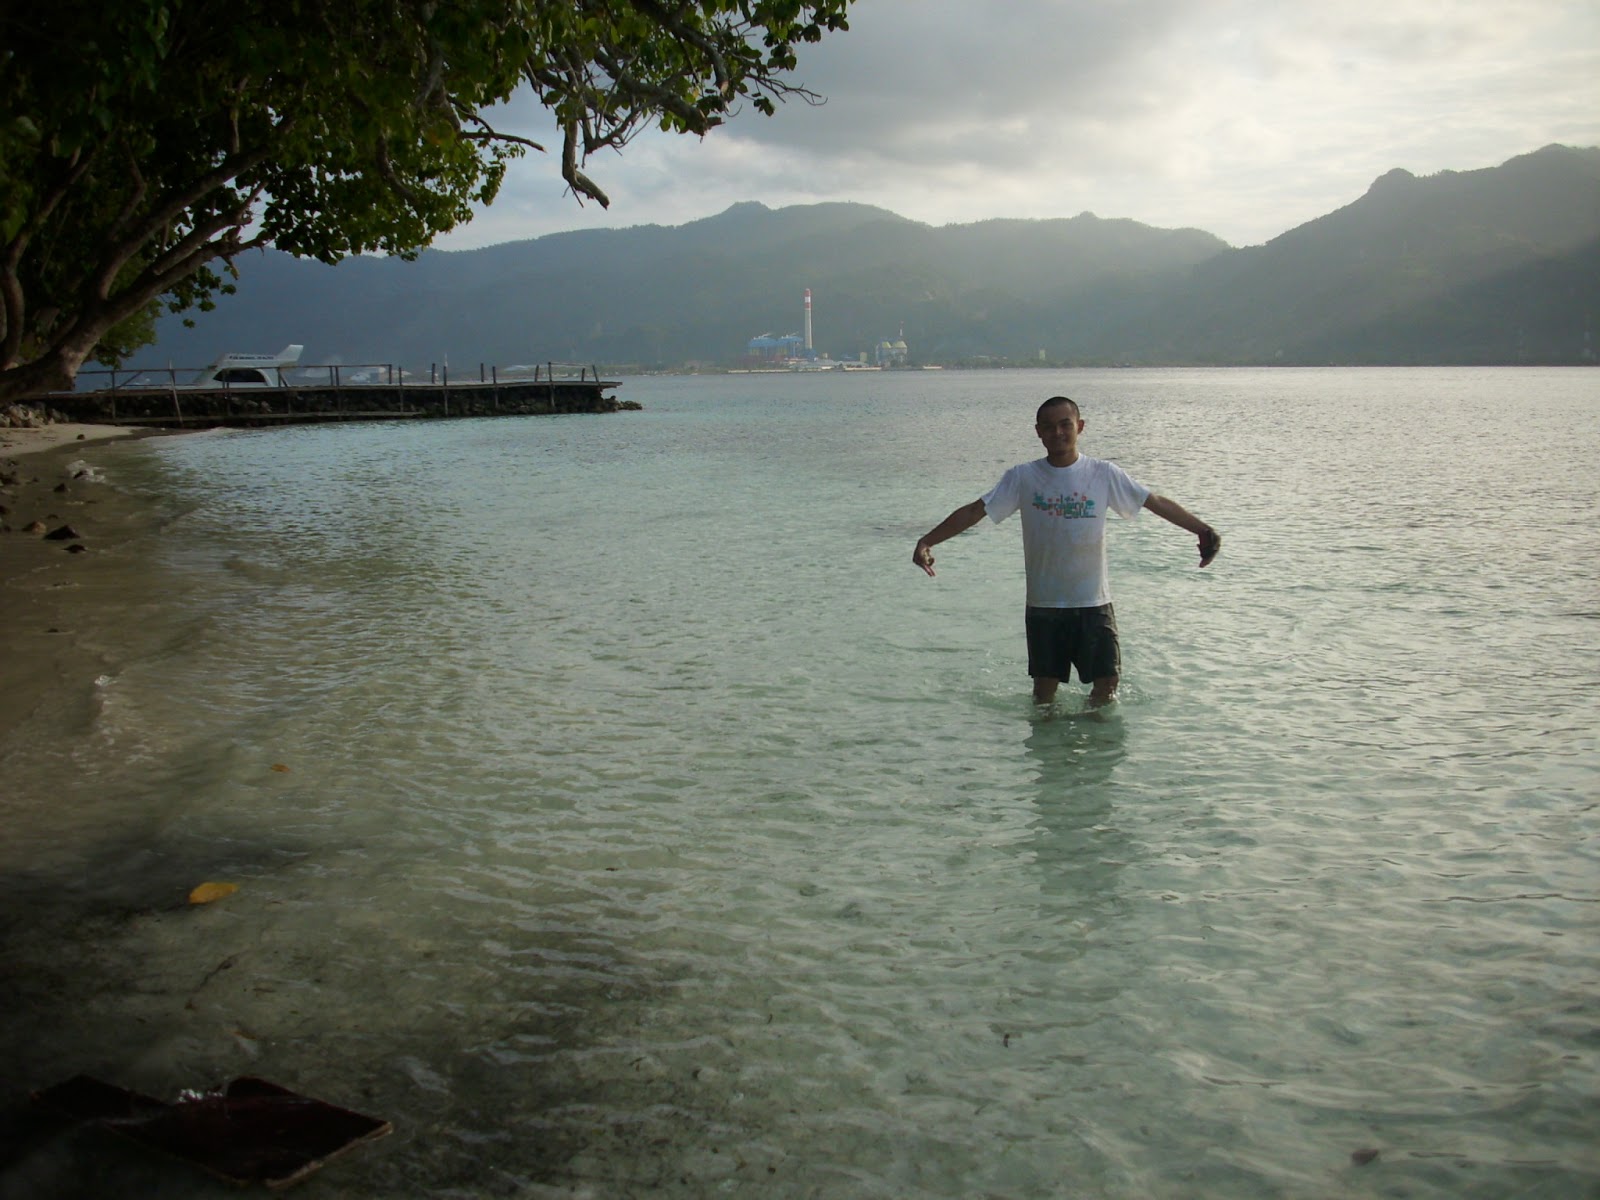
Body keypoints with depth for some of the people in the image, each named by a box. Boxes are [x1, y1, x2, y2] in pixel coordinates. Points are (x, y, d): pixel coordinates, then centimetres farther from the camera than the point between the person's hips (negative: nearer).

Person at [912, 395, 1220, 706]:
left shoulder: (1104, 474, -2)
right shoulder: (1022, 478, -3)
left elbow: (1158, 503, -2)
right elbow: (974, 511, -3)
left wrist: (1204, 530, -13)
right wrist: (926, 541, -13)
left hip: (1094, 602, 0)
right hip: (1043, 604, 0)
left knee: (1106, 683, 0)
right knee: (1044, 689, 7)